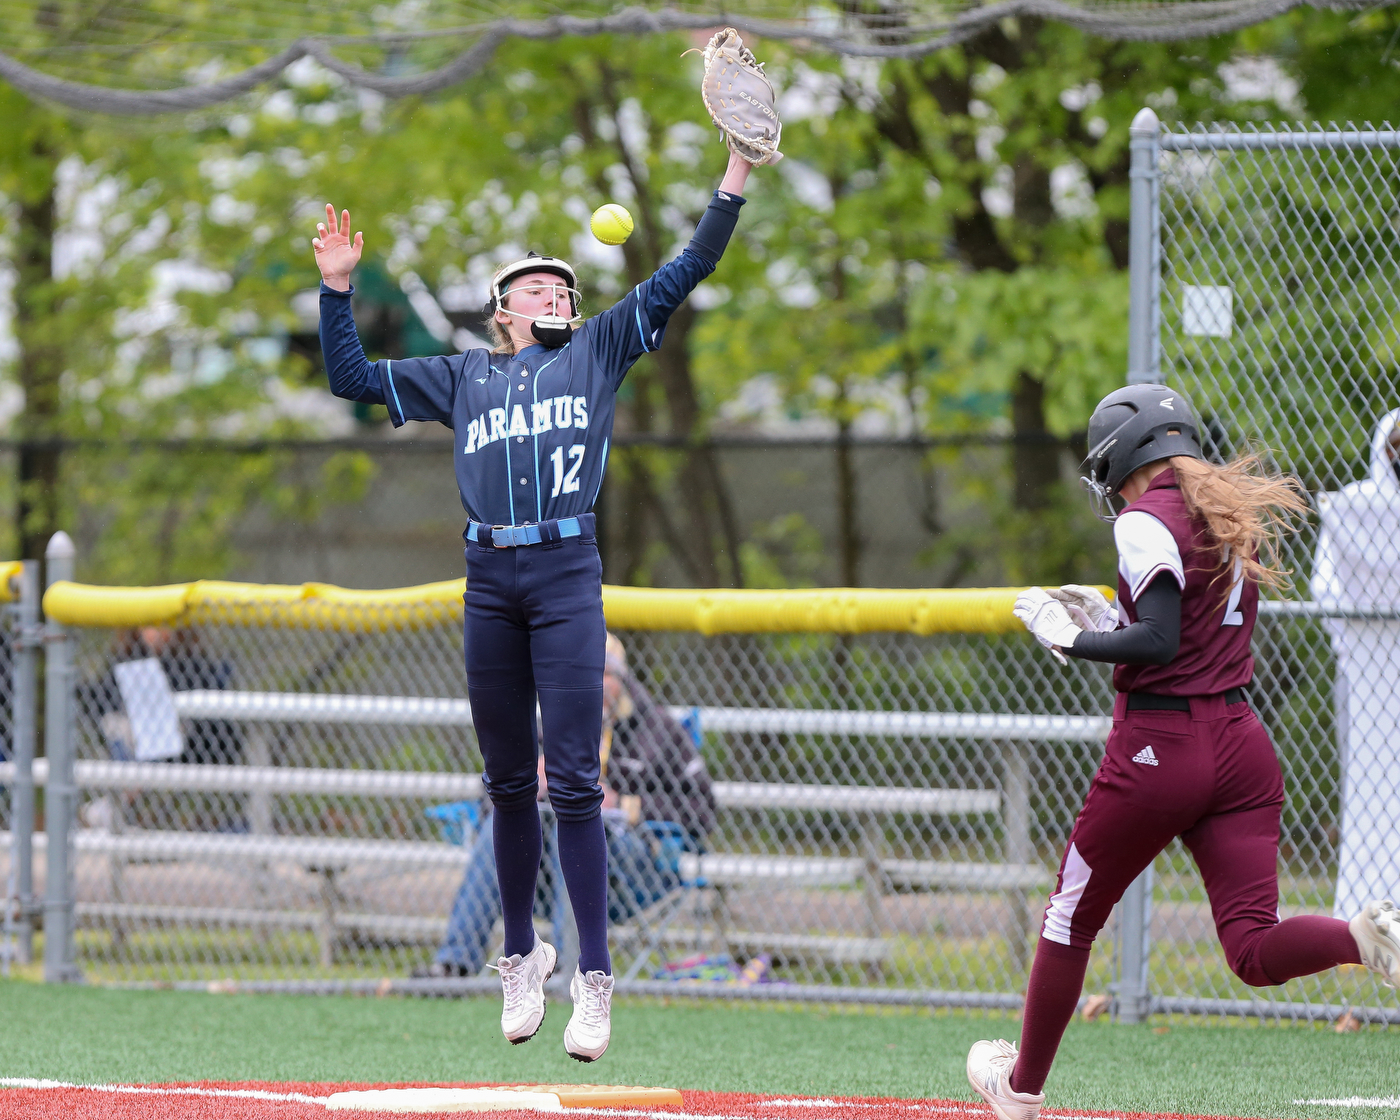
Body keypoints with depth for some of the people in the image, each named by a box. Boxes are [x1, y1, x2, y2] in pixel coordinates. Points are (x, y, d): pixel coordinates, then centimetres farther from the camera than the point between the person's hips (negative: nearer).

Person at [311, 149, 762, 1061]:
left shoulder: (597, 352, 15)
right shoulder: (464, 376, 21)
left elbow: (686, 273, 10)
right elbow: (351, 376, 24)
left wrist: (739, 171, 2)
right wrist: (338, 286, 14)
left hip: (568, 575, -3)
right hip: (490, 580, 3)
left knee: (574, 783, -9)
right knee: (509, 783, 8)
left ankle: (595, 979, -9)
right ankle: (522, 958, 20)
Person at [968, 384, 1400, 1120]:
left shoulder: (1147, 521, -10)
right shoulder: (1235, 516, 15)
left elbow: (1159, 643, -20)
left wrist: (1069, 639, -7)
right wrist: (1110, 619, 20)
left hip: (1158, 745, -7)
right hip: (1242, 744, 7)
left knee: (1072, 919, 14)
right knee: (1255, 951, -3)